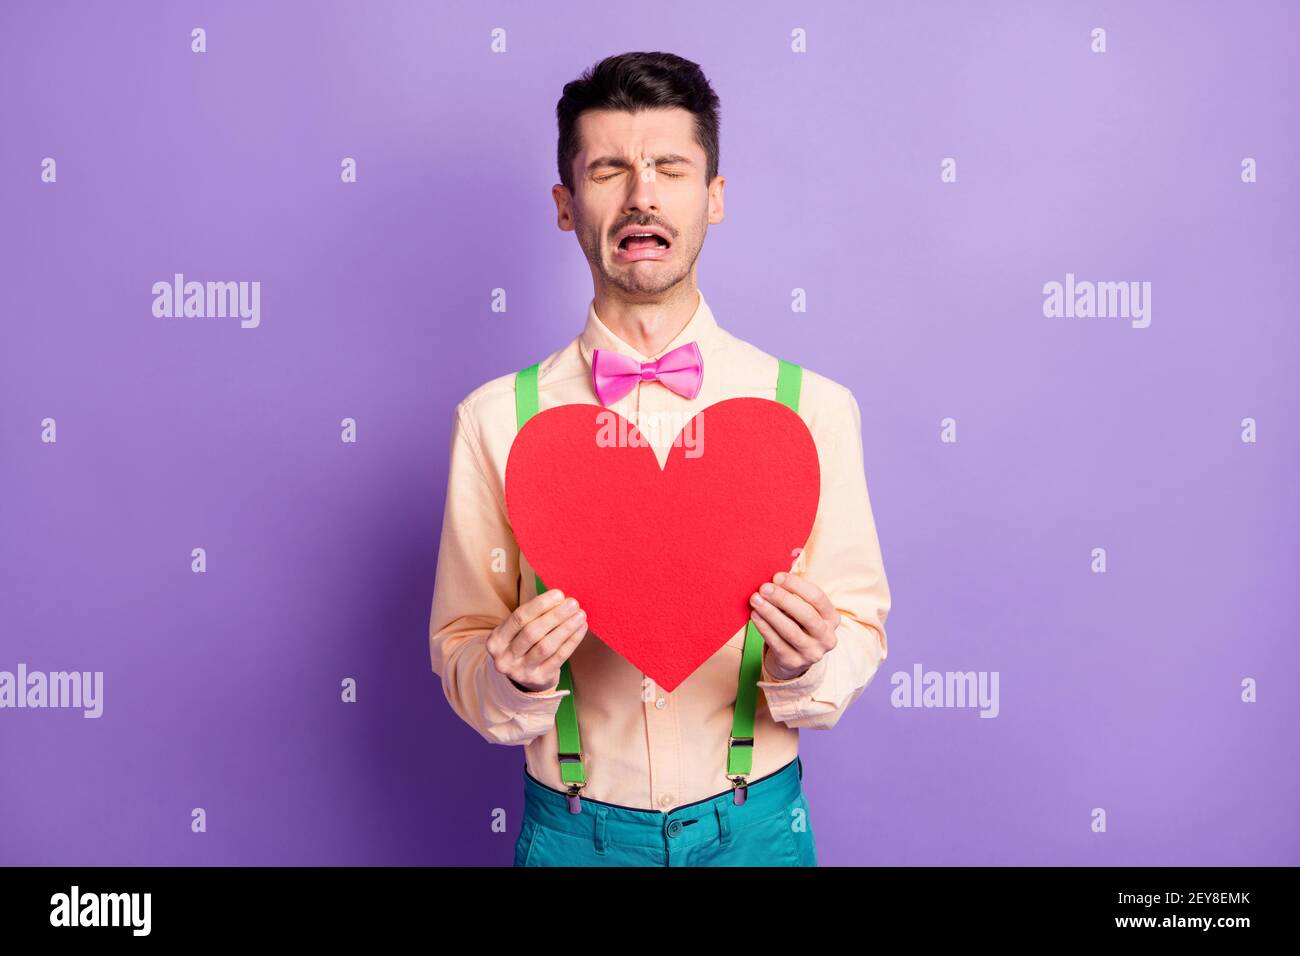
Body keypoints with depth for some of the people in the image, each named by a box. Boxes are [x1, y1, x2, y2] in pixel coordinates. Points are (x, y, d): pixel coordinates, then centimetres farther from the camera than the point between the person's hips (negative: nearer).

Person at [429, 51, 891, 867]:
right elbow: (458, 652, -3)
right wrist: (513, 677, -22)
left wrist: (807, 663, -23)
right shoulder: (497, 419, -7)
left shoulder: (814, 409, -8)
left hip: (752, 823, 0)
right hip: (573, 829, 0)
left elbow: (862, 634, -3)